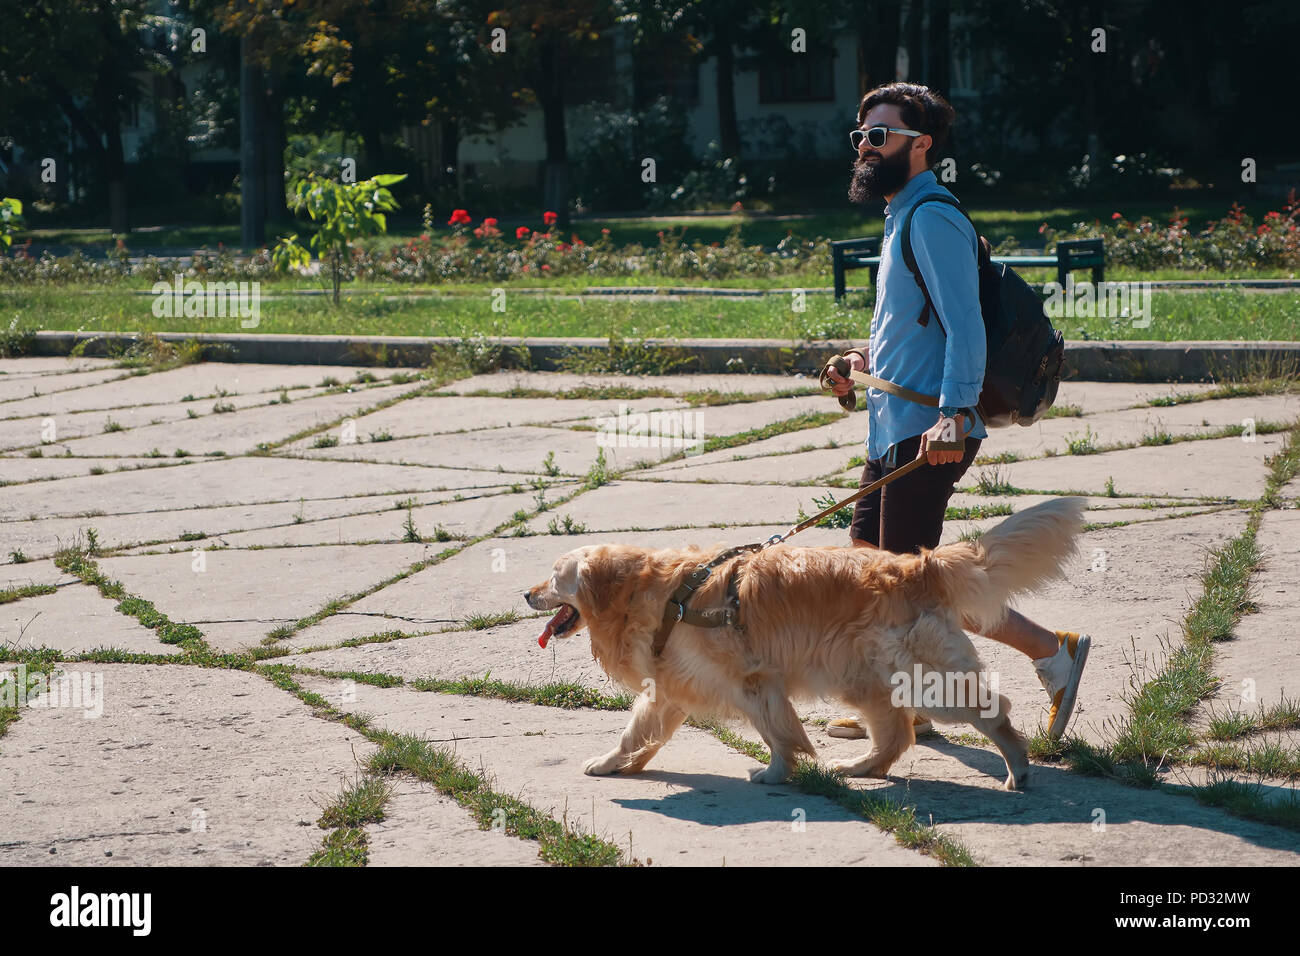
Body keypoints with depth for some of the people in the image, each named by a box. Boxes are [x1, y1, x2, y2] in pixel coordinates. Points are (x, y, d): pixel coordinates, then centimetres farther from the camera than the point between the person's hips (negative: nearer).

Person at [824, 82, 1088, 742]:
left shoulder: (932, 220, -14)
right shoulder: (903, 217, 18)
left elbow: (965, 326, -23)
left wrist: (953, 413, -32)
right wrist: (869, 360, 16)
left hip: (924, 433, -10)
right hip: (896, 430, 10)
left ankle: (1053, 651, 0)